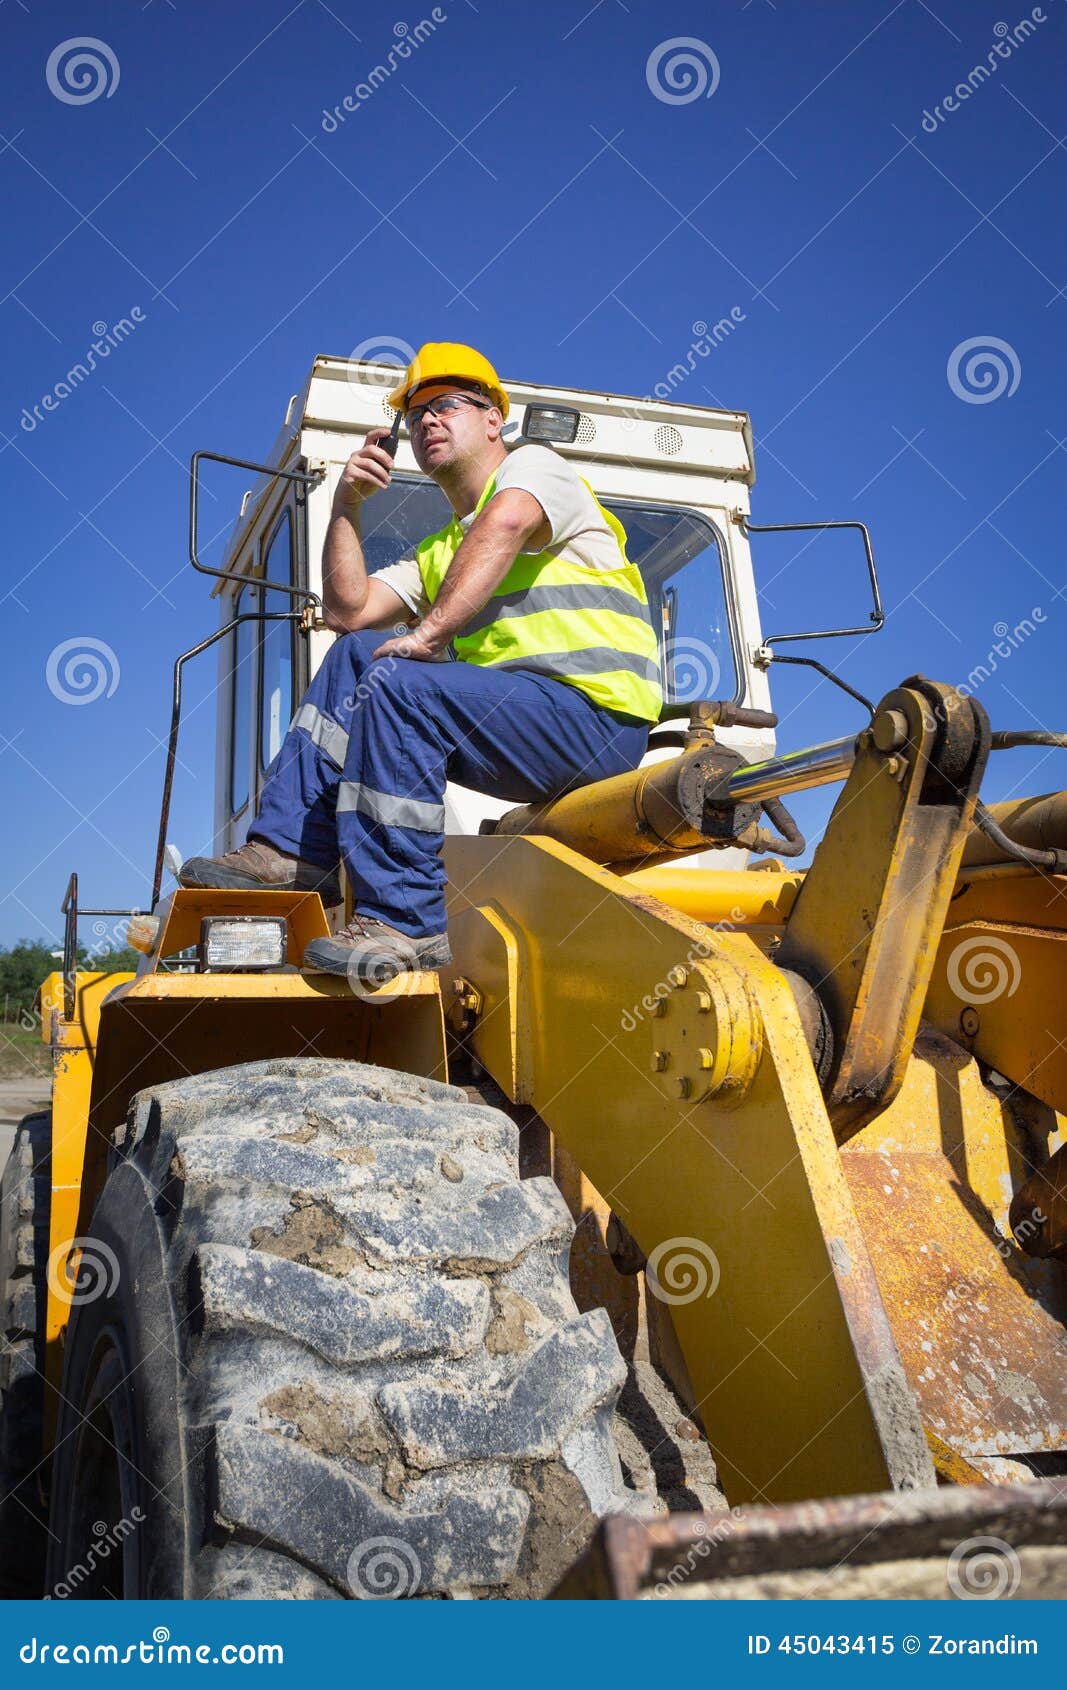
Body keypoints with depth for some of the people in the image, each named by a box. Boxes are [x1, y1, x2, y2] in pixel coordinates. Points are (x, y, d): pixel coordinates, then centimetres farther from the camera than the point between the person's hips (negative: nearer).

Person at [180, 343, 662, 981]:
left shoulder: (534, 464, 6)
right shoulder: (437, 554, 29)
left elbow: (501, 528, -19)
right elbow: (348, 610, 16)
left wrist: (430, 632, -27)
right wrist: (348, 503, 12)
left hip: (597, 711, -7)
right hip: (512, 717, 8)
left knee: (398, 682, -26)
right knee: (355, 654, 4)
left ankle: (404, 923, -27)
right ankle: (293, 851, -3)